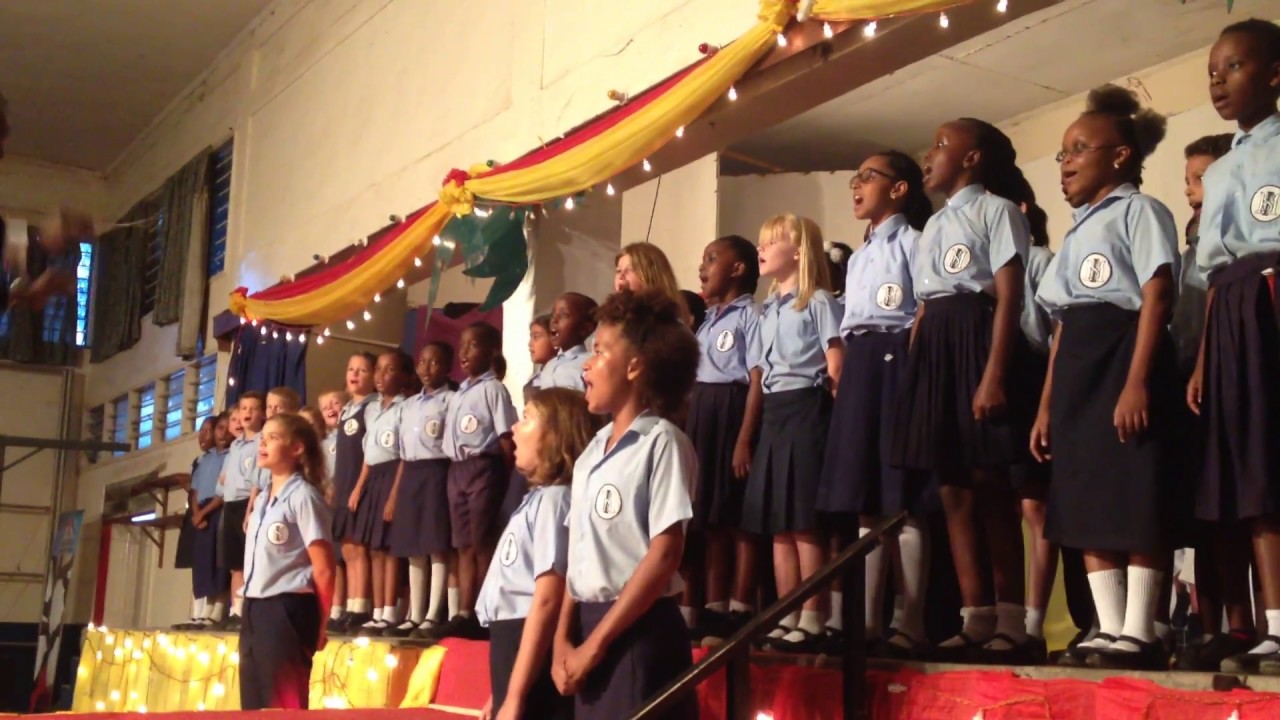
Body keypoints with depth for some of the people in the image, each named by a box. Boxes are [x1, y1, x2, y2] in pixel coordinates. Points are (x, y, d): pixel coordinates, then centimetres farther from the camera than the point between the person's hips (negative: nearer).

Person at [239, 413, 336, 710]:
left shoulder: (303, 496, -10)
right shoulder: (262, 500, 16)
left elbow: (323, 568, -12)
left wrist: (319, 626, -10)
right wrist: (250, 605, 13)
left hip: (286, 610, -9)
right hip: (254, 608, 9)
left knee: (284, 704, -5)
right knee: (253, 703, 11)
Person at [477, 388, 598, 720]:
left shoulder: (554, 499, -13)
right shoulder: (537, 498, 16)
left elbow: (547, 600, -21)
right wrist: (502, 692, 21)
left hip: (537, 651, -10)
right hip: (515, 644, 10)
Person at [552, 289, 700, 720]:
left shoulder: (662, 442, -9)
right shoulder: (591, 452, 13)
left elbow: (664, 555, -15)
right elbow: (579, 551, 12)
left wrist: (596, 642, -14)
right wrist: (564, 637, 1)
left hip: (640, 632, -7)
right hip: (588, 625, 7)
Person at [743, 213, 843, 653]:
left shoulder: (818, 302, -3)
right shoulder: (767, 311, 19)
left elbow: (836, 369, -9)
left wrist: (833, 416, -12)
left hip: (807, 409, -8)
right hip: (773, 414, 8)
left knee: (805, 520, -7)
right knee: (777, 522, 7)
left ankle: (812, 620, -3)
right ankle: (787, 617, 12)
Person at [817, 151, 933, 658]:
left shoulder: (911, 241, 0)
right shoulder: (857, 257, 24)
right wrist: (848, 377, 14)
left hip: (895, 363, -8)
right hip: (858, 367, 8)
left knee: (902, 499, -8)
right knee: (863, 500, 5)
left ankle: (909, 624, -6)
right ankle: (866, 620, 7)